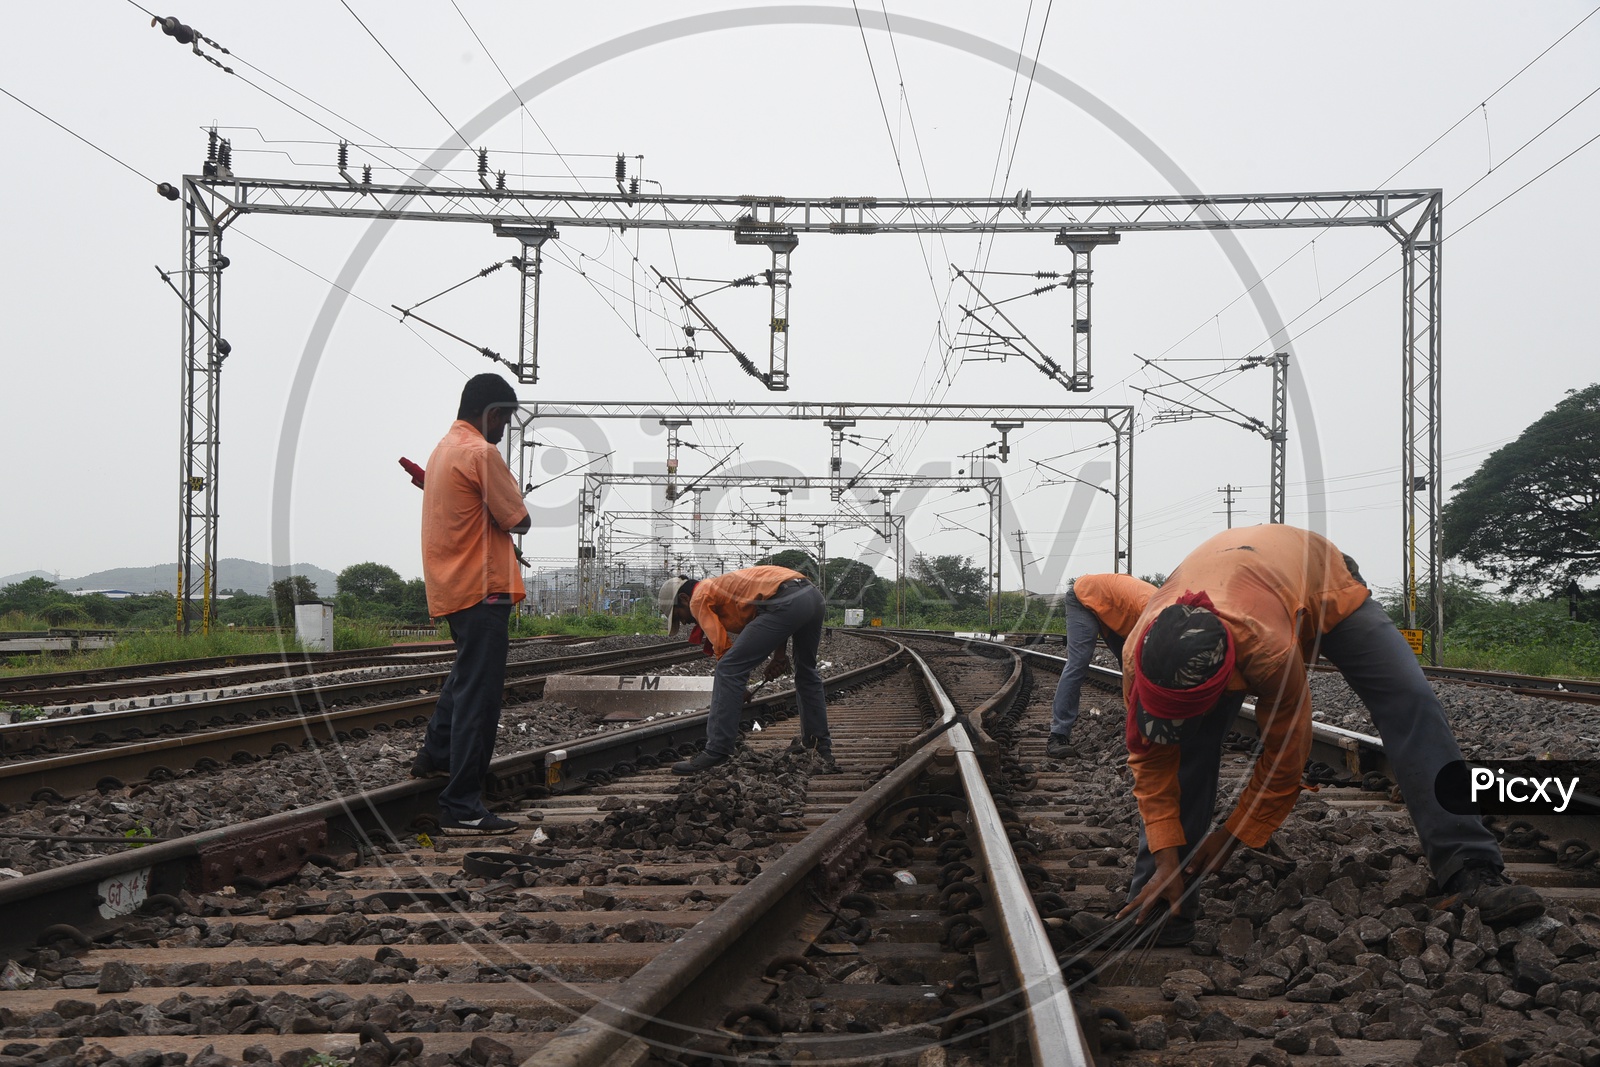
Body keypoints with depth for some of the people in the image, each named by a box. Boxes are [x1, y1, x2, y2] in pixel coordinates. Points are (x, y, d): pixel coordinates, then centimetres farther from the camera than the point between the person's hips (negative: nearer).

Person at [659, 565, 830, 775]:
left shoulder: (699, 599, 10)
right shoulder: (723, 586, 35)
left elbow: (722, 646, 4)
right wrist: (779, 653, 20)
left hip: (786, 603, -9)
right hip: (812, 594, 10)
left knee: (729, 669, -4)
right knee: (806, 673, 30)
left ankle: (717, 751, -4)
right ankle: (820, 744, 40)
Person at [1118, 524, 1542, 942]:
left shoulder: (1270, 649, -48)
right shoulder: (1142, 657, -36)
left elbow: (1285, 755, -29)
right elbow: (1151, 762, -21)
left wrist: (1231, 837, -19)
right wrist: (1166, 859, -26)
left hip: (1324, 587, -3)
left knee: (1410, 702, -21)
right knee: (1188, 739, -17)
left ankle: (1472, 874, -20)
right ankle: (1160, 904, -10)